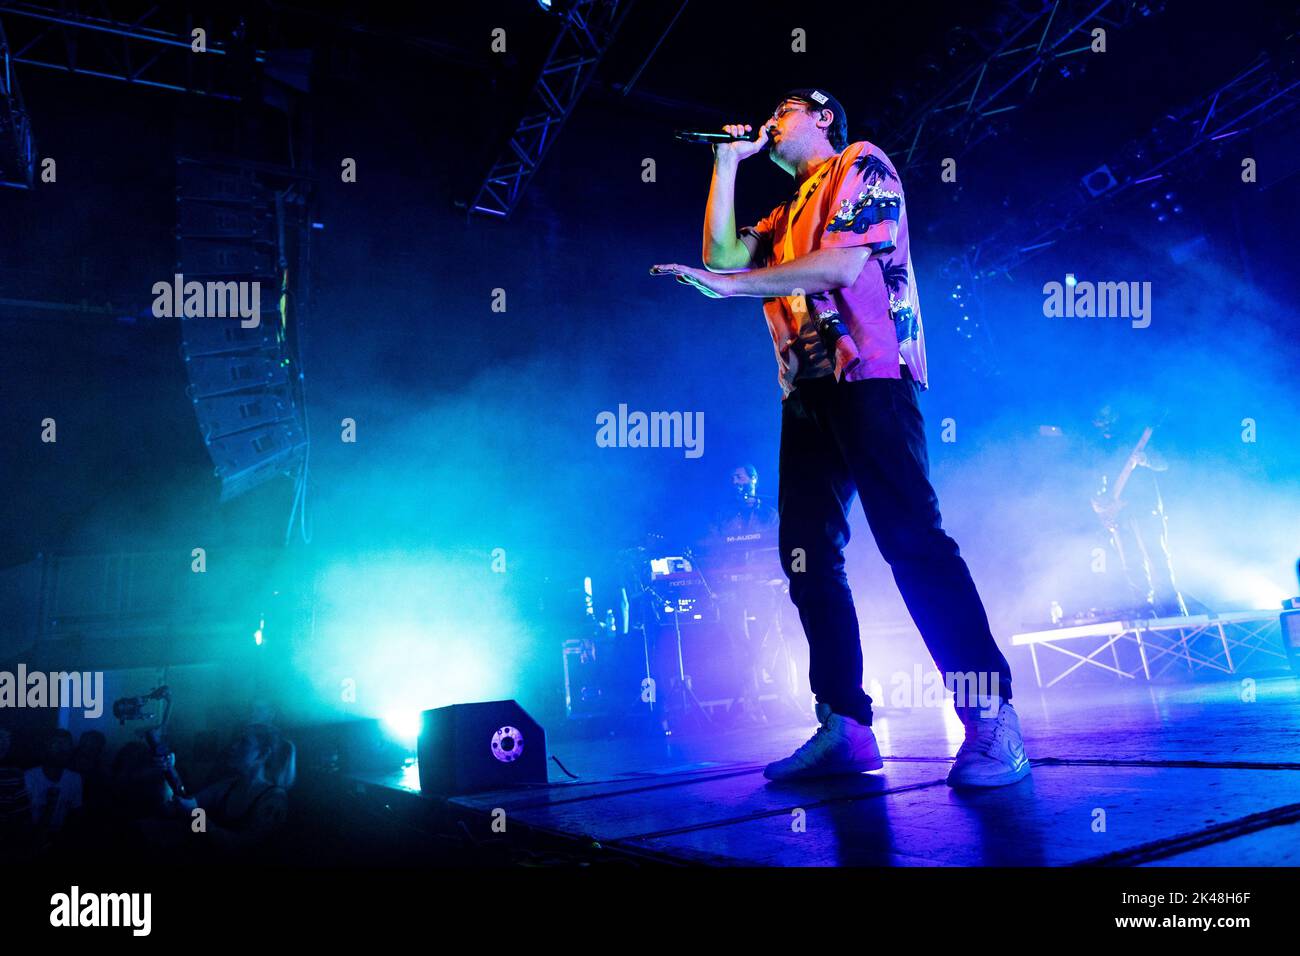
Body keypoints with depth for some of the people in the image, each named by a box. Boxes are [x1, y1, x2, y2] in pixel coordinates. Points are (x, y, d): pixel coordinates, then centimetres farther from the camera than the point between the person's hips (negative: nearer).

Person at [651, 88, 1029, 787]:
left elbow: (842, 264, -9)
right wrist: (727, 160, 19)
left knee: (911, 540, -15)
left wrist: (732, 284, -11)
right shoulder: (787, 215, 28)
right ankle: (843, 724, 3)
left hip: (868, 376, -8)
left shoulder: (861, 165, 6)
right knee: (807, 553, 0)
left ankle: (992, 722, -13)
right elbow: (722, 254, 15)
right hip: (808, 390, 8)